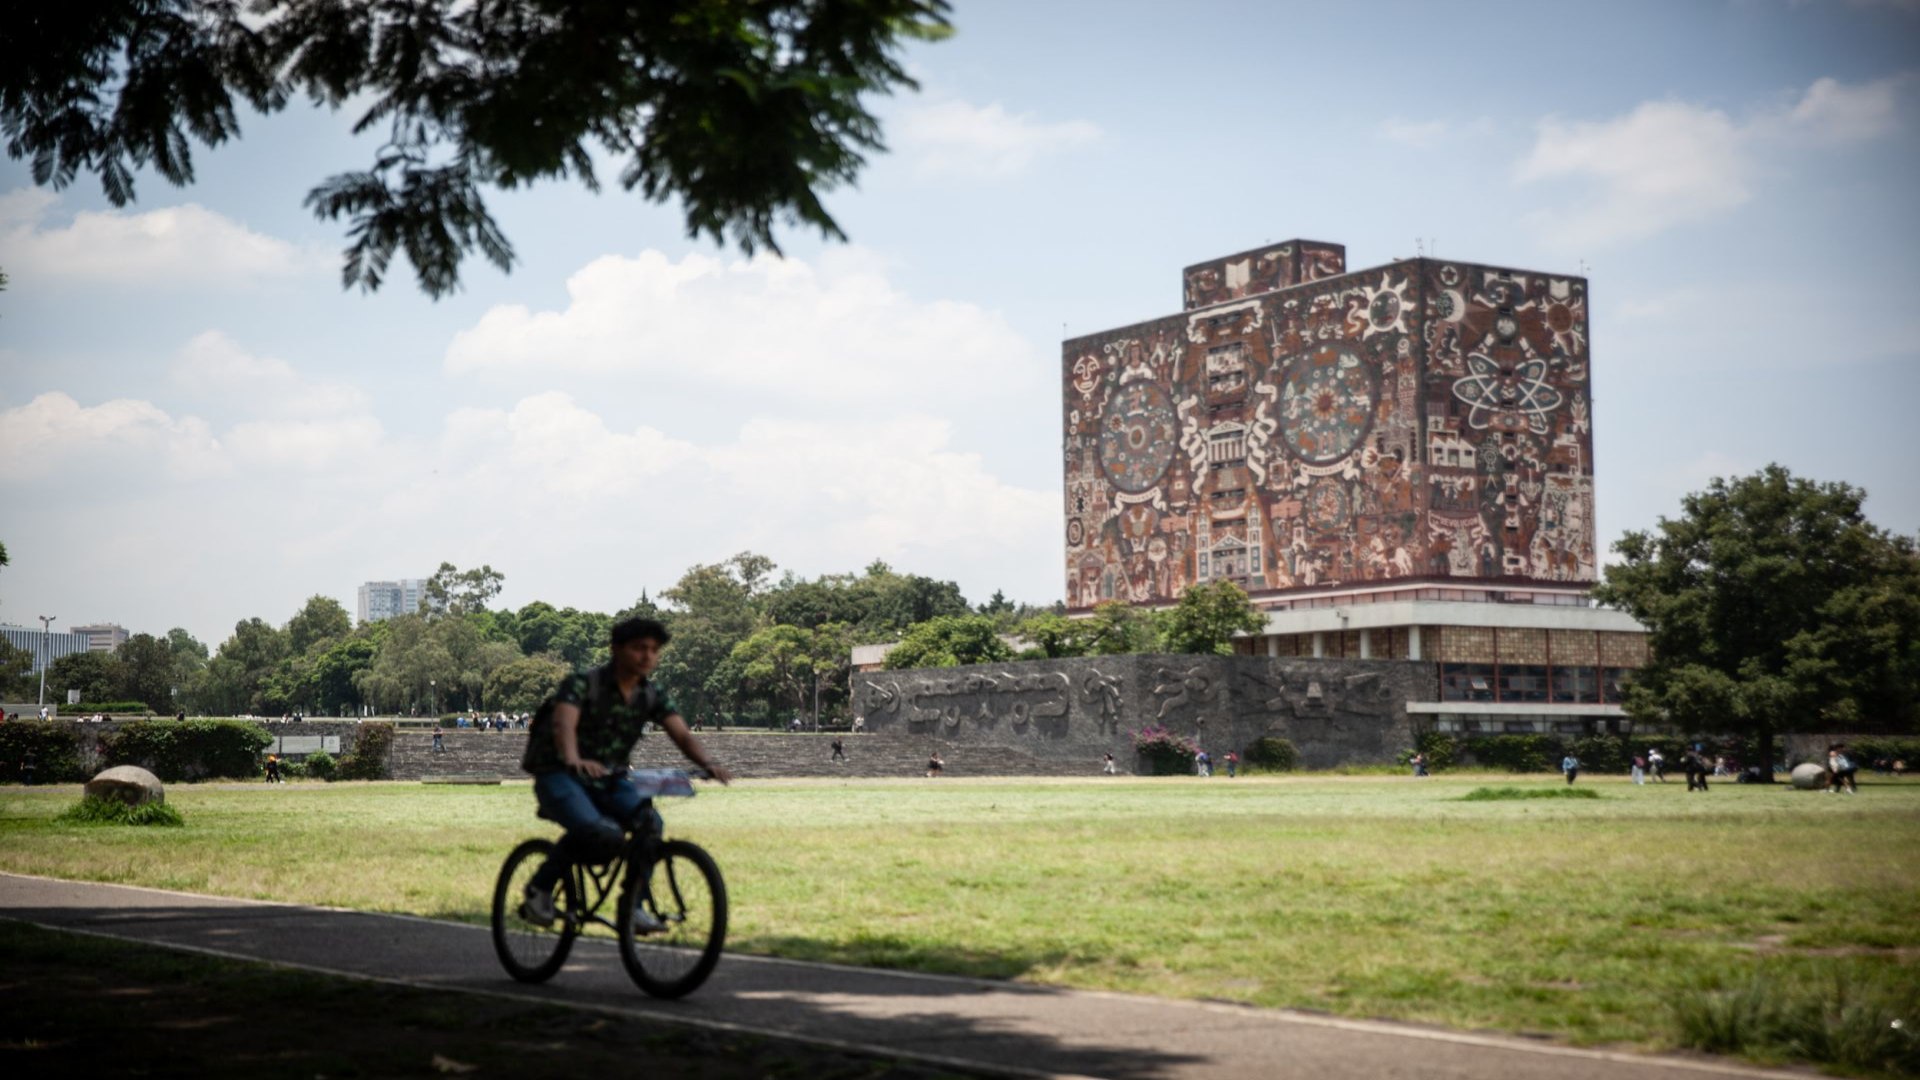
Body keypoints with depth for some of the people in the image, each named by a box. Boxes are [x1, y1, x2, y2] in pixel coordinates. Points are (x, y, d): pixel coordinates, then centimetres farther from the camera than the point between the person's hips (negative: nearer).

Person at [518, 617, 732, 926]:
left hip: (609, 780, 6)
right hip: (560, 776, -5)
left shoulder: (651, 695, 2)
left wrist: (708, 764, -31)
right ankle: (540, 887, -10)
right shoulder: (582, 684, -14)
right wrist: (574, 760, -55)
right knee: (597, 831, -33)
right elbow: (564, 724, -33)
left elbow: (682, 735, -9)